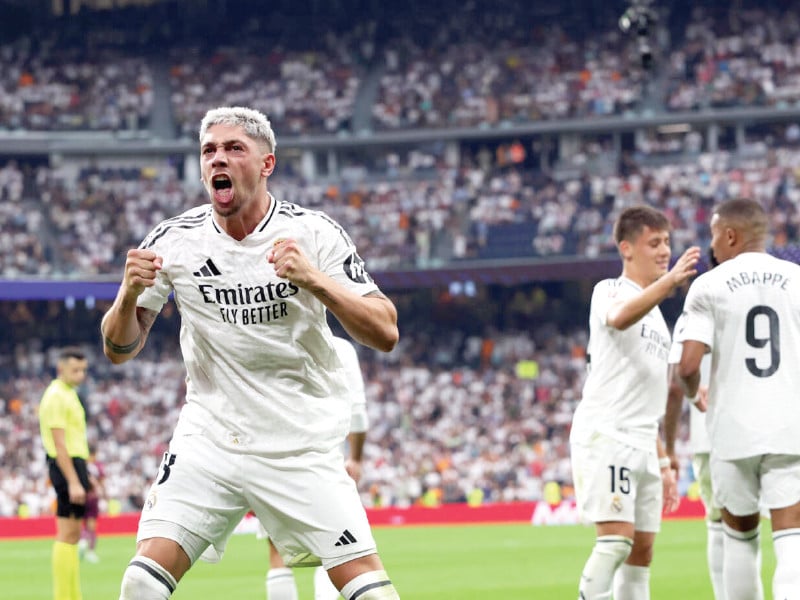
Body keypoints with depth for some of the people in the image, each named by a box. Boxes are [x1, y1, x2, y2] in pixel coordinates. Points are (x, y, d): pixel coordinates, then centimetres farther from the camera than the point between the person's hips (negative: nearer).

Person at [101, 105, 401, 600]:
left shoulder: (314, 233, -8)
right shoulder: (175, 240, -4)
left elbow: (385, 334, -13)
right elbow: (120, 350, 3)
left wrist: (315, 281, -27)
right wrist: (129, 296, -19)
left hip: (303, 445, -1)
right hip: (208, 442, 1)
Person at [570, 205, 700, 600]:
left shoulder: (656, 316, 25)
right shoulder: (610, 291, 0)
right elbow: (619, 317, -29)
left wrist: (663, 463, 23)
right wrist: (669, 281, -44)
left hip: (642, 447, 8)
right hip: (604, 436, -8)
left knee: (641, 550, 5)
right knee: (617, 538, -19)